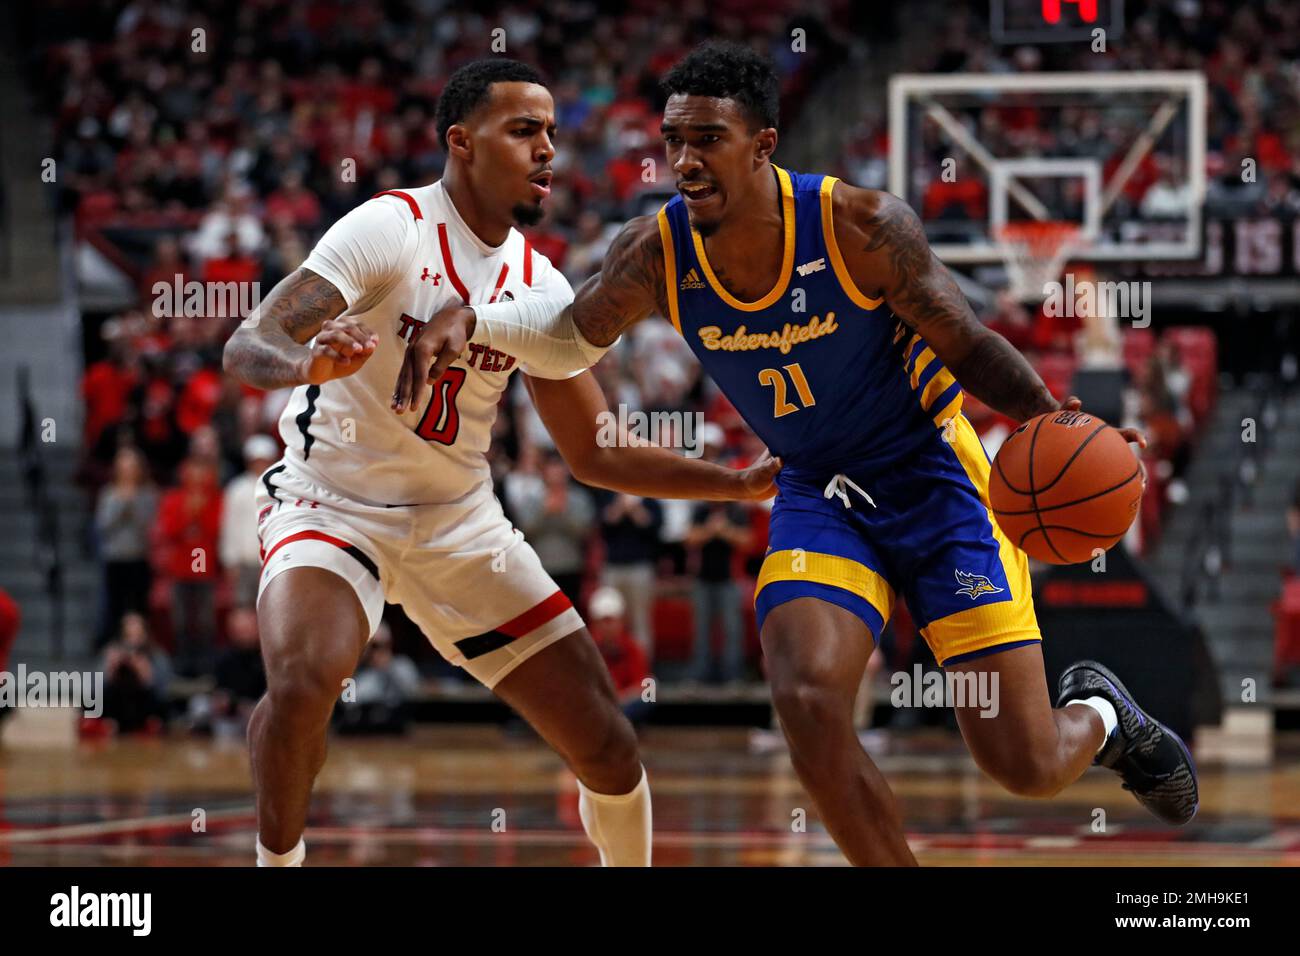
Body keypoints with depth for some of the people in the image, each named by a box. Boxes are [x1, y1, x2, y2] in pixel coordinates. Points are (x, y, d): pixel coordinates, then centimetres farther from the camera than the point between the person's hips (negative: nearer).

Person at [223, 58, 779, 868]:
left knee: (610, 748, 0)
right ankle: (279, 863, -9)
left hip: (461, 525, 5)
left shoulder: (541, 290, 1)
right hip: (332, 503, -5)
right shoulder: (392, 229, -17)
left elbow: (596, 455, 10)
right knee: (305, 681, -35)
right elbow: (247, 348, -26)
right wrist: (310, 363, -49)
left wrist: (742, 484, 1)